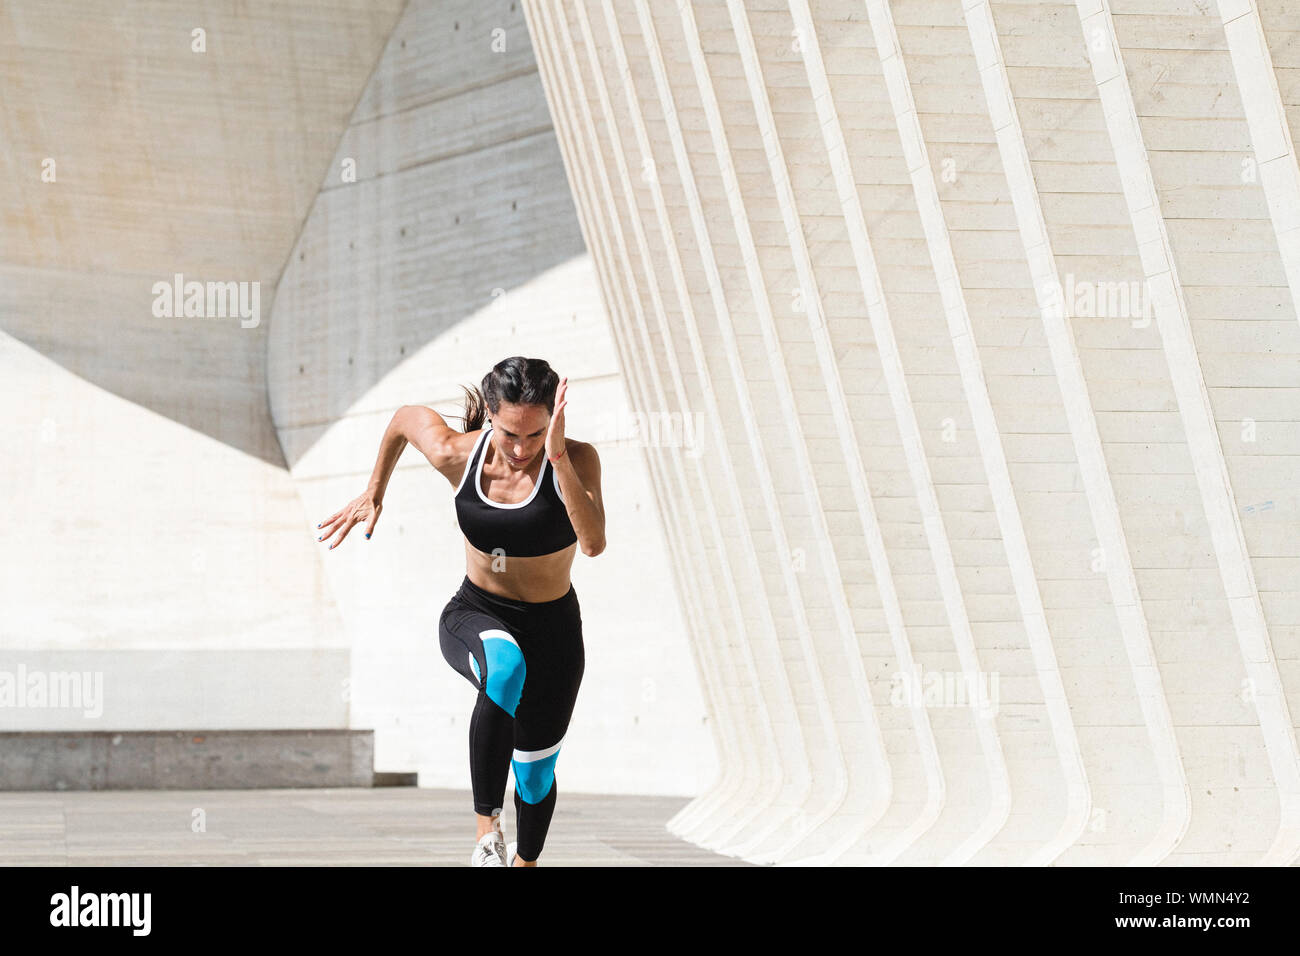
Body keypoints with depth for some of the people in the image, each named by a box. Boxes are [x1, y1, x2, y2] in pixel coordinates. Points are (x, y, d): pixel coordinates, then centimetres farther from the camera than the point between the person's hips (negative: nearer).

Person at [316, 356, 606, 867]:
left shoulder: (576, 460, -23)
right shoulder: (456, 454, -17)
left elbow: (593, 543, -40)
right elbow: (406, 415, 6)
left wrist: (557, 456, -45)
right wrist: (374, 493, 15)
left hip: (551, 632, 0)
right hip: (473, 617, 0)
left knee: (535, 772, 13)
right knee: (505, 669, -39)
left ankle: (525, 861, 48)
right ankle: (486, 828, -31)